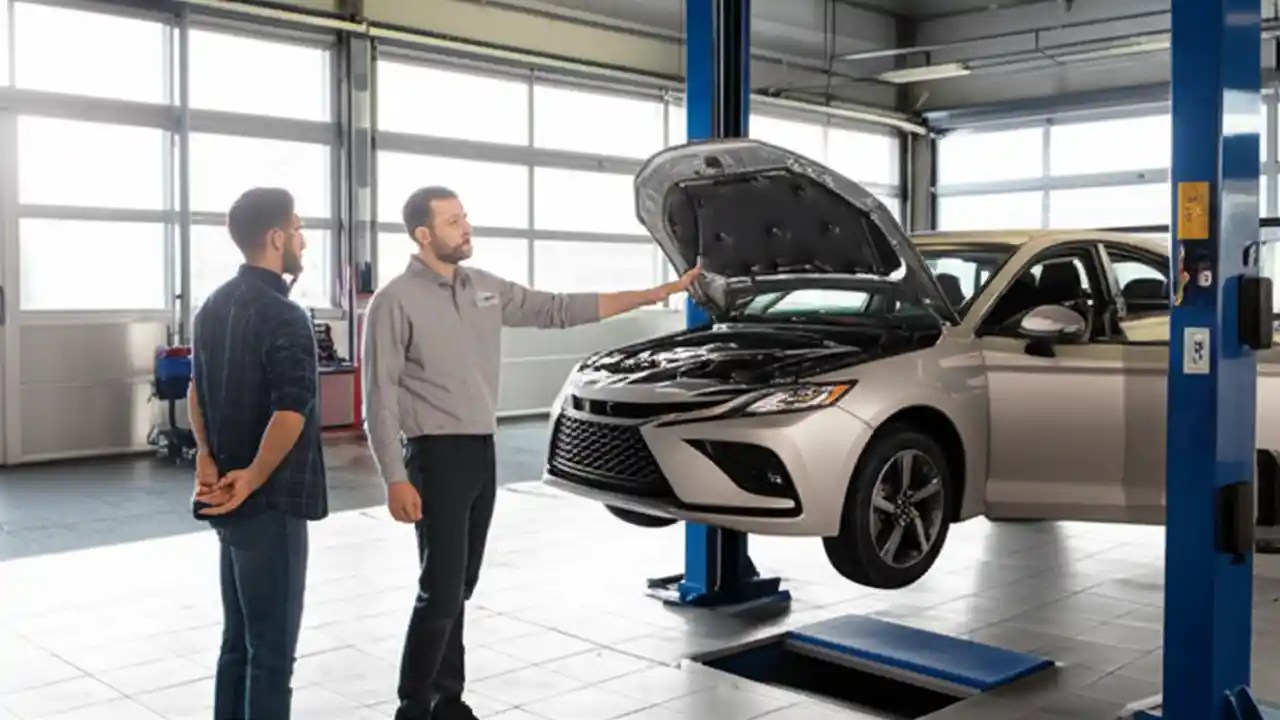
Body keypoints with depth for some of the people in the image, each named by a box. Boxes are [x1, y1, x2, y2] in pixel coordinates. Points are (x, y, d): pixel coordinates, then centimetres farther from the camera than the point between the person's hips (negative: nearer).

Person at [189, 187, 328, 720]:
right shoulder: (284, 316, -19)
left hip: (229, 501, 9)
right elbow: (290, 414, -28)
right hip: (270, 502, -9)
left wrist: (207, 457, 7)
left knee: (238, 640, 18)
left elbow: (198, 389, 16)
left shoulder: (214, 306, 10)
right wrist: (251, 480, -17)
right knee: (272, 650, 1)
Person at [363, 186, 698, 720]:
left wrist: (653, 295, 9)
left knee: (459, 589, 13)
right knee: (441, 591, -7)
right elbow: (380, 399, -12)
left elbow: (559, 310, 12)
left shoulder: (486, 288, 10)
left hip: (482, 452, 7)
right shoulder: (395, 302, -10)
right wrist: (395, 480, -18)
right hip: (437, 456, -7)